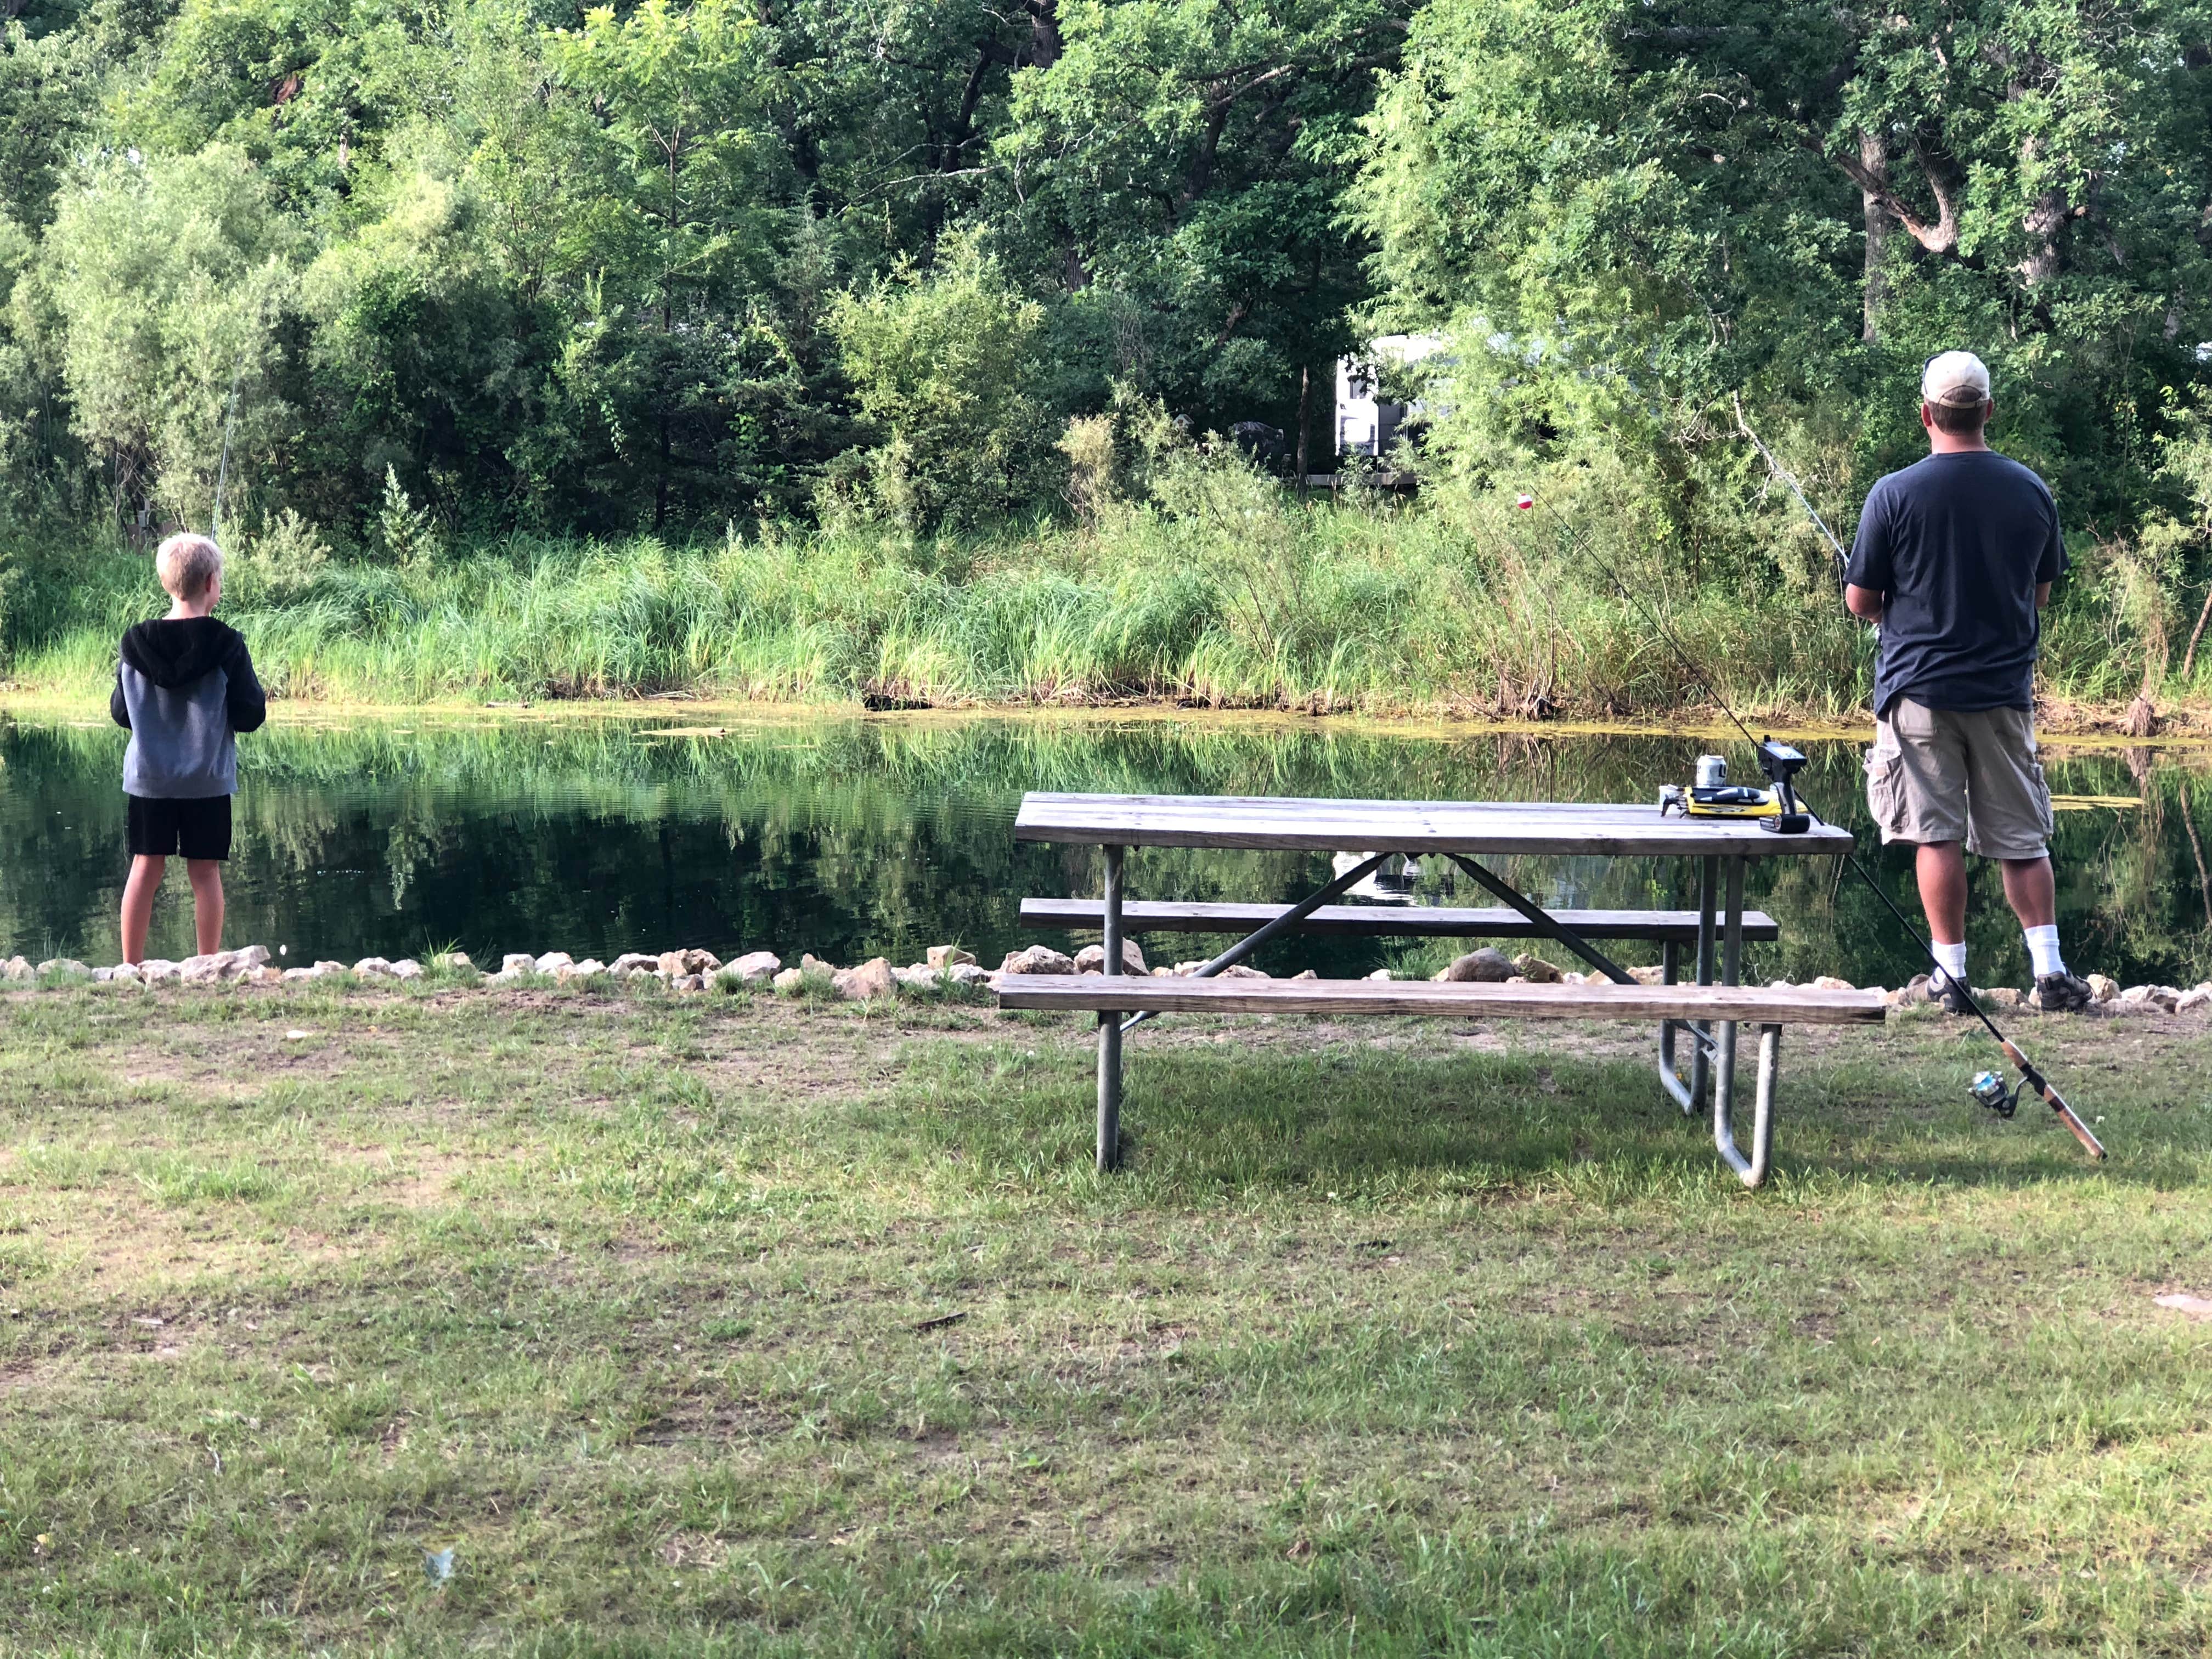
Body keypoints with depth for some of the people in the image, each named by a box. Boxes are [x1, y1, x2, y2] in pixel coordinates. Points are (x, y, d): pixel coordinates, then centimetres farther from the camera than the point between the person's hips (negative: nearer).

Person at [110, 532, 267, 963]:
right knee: (205, 872, 4)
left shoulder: (135, 644, -3)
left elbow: (120, 713, 5)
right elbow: (250, 717, -9)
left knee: (145, 868, 7)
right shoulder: (227, 645, -11)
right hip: (207, 780, -2)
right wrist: (259, 696, 12)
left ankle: (132, 965, 8)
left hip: (149, 778, 2)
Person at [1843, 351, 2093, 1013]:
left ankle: (1951, 976, 3)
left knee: (1937, 836, 1)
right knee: (2022, 839, 9)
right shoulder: (2031, 491, 2)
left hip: (1921, 688, -3)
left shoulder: (1895, 494, -9)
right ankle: (2050, 972, 4)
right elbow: (2041, 594, 13)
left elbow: (1860, 601, -3)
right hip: (2006, 688, 3)